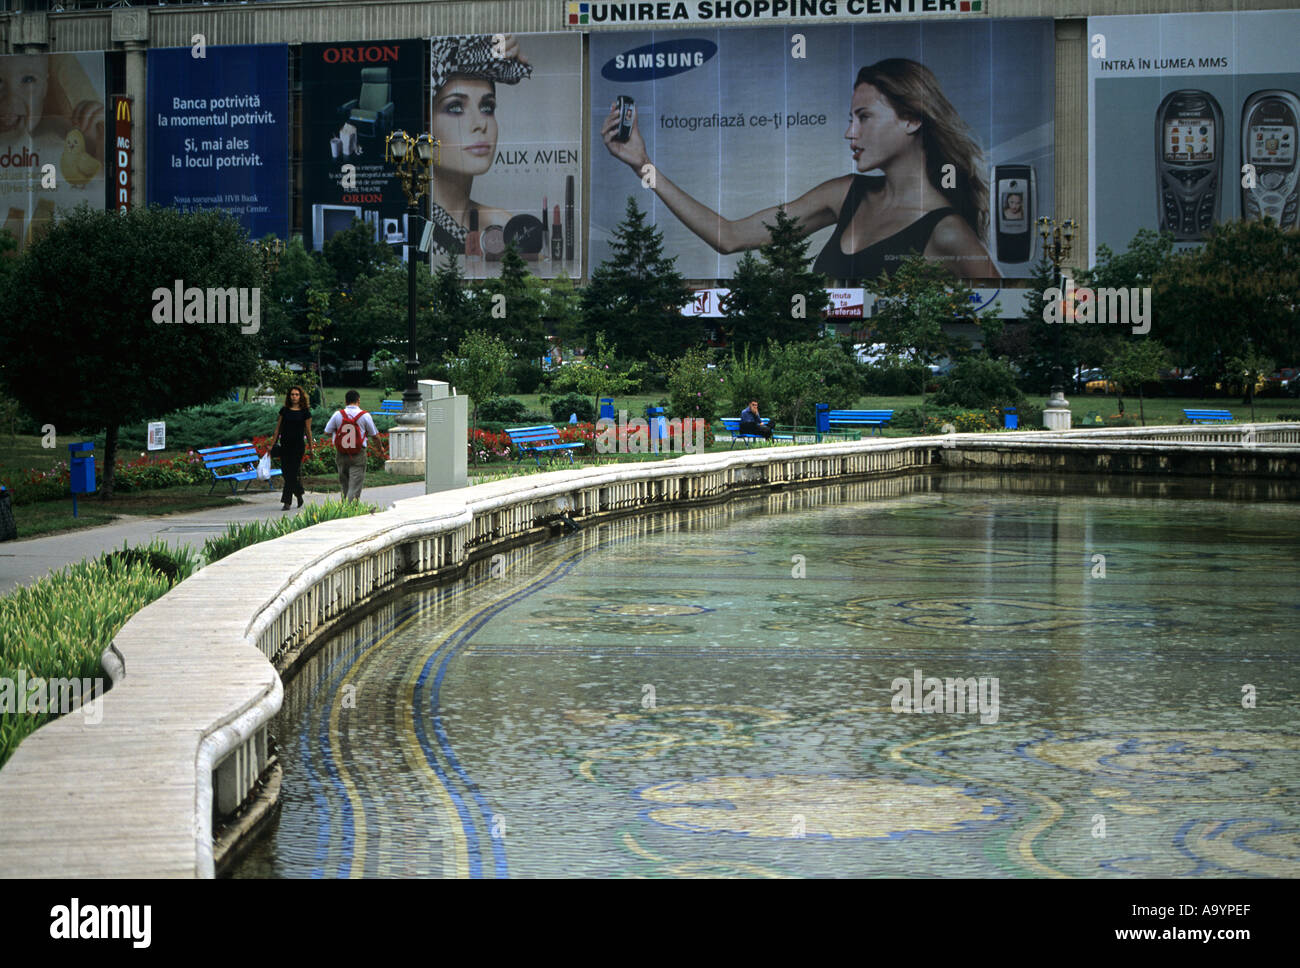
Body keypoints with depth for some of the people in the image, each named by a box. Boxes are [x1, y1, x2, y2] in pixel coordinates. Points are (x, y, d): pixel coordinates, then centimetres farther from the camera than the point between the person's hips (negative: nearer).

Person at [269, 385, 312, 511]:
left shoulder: (305, 412, -1)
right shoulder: (284, 410, 8)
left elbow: (308, 431, 3)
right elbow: (278, 429, 11)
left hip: (298, 445, -4)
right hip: (284, 445, 4)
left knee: (292, 473, -8)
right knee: (285, 472, 6)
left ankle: (287, 502, -5)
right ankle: (299, 494, 26)